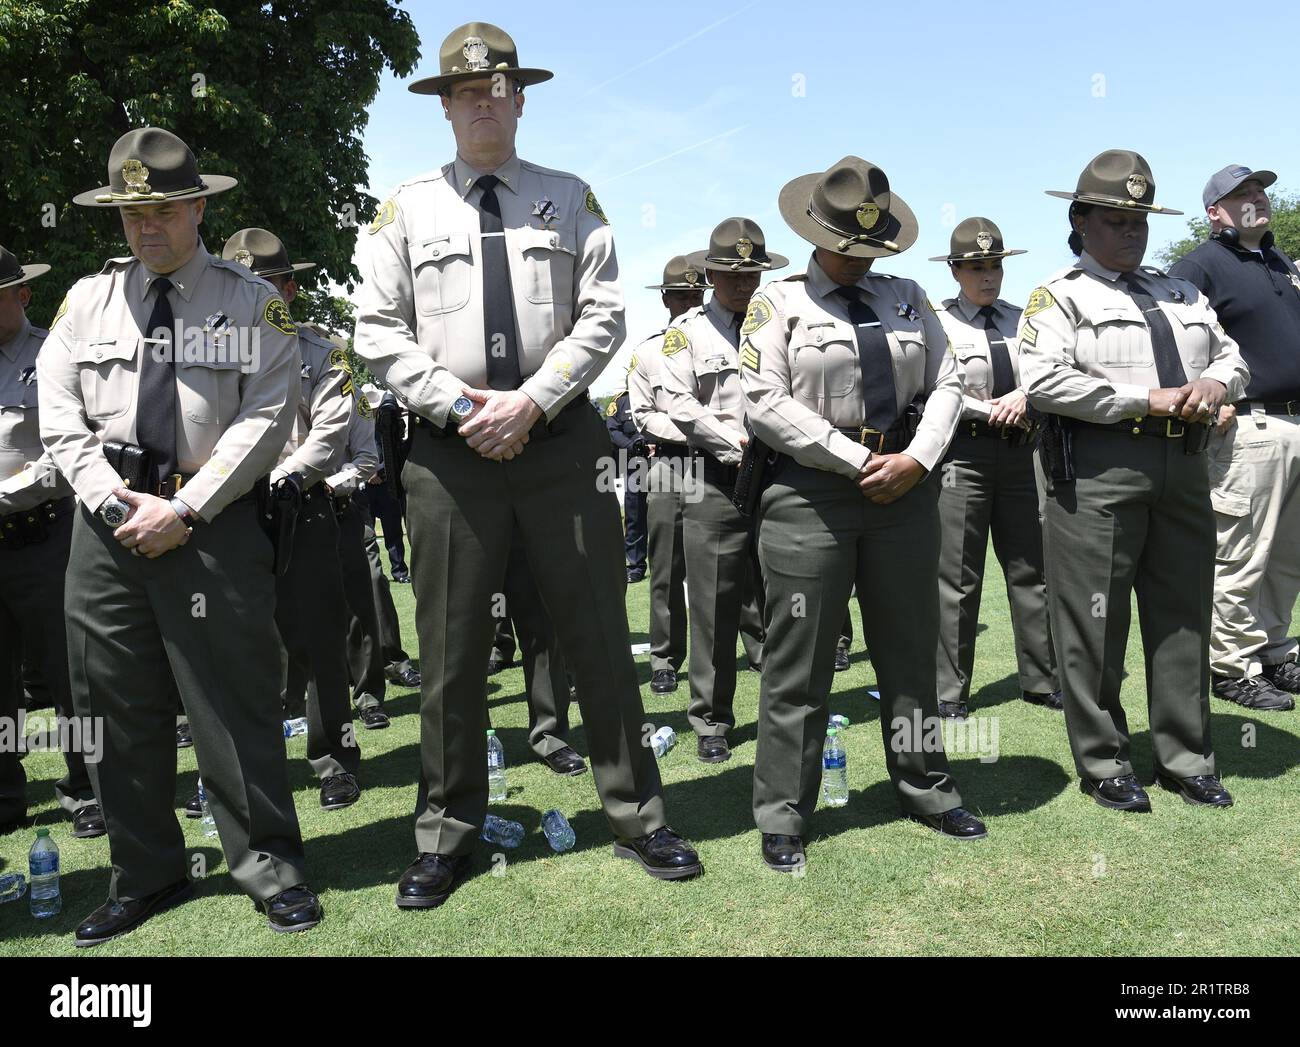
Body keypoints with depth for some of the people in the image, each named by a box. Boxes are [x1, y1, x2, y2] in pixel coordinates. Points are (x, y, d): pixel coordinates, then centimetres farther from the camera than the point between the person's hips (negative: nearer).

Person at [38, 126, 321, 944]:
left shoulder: (254, 303, 2)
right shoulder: (90, 299, 12)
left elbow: (267, 418, -7)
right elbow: (60, 415, 8)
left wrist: (184, 509, -12)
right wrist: (115, 504, -6)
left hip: (212, 522, -3)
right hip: (110, 522, 4)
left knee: (235, 698, -1)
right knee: (119, 705, 8)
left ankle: (268, 867, 14)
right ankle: (146, 876, 23)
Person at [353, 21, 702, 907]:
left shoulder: (570, 198, 10)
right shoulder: (408, 209, 9)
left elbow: (603, 316, 1)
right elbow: (379, 332, 3)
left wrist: (532, 400, -11)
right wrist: (458, 404, -9)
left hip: (560, 438, 0)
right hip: (450, 446, 0)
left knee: (598, 633, 6)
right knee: (452, 649, 6)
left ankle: (636, 815, 20)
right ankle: (448, 834, 21)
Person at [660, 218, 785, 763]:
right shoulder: (686, 330, 6)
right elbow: (679, 405, -4)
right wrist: (738, 442, -10)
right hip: (716, 479, -2)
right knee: (714, 607, 1)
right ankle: (711, 723, 11)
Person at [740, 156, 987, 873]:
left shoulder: (907, 299, 15)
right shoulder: (778, 302, 2)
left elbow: (944, 384, 10)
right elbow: (766, 404, -9)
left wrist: (917, 459, -9)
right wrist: (858, 462, -12)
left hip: (905, 487, 5)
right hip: (811, 492, -4)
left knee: (910, 650, 14)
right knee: (797, 664, 0)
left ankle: (926, 791, 29)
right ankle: (782, 819, 12)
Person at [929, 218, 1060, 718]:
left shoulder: (1021, 320, 13)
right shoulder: (939, 323, -2)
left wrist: (1024, 398, -12)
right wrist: (993, 410, -12)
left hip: (1020, 453, 5)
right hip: (963, 453, -5)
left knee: (1030, 568, 10)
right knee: (957, 578, -2)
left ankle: (1042, 680, 21)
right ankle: (949, 691, 8)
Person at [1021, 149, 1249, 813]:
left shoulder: (1182, 295, 22)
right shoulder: (1061, 296, -1)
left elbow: (1231, 355, 25)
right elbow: (1044, 381, -15)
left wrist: (1217, 382, 0)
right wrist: (1146, 399, -15)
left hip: (1182, 467, 7)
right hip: (1097, 471, -6)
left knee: (1183, 616, 11)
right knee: (1094, 623, -1)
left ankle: (1185, 758, 24)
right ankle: (1102, 764, 13)